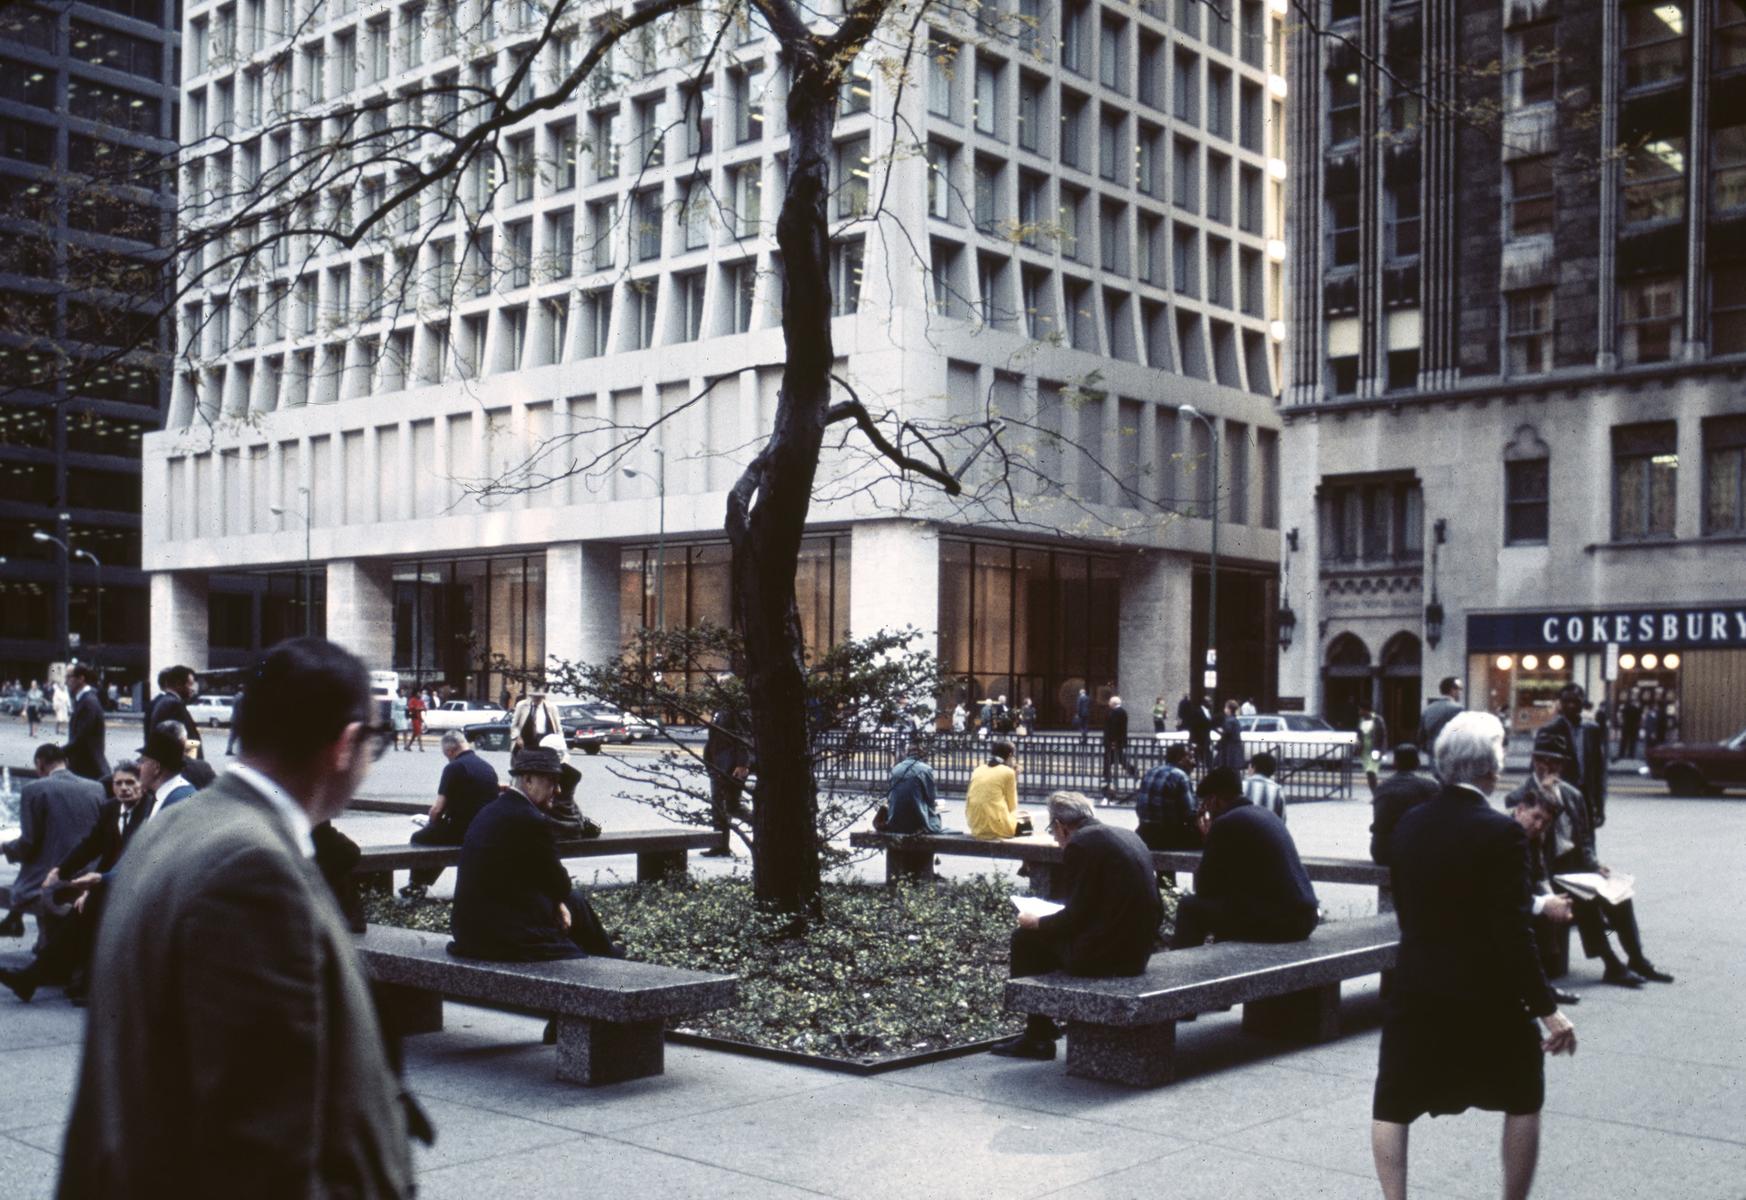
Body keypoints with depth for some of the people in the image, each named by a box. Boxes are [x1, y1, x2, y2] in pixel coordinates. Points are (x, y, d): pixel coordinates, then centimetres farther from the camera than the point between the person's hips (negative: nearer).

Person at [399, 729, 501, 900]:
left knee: (418, 838, 19)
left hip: (462, 832, -7)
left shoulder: (454, 768, -13)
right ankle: (424, 882, 44)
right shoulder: (488, 767, 8)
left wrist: (430, 823, 9)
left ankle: (416, 885, 31)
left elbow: (438, 808, -14)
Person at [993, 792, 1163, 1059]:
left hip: (1103, 953, -9)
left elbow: (1075, 917, -15)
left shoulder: (1079, 844, -12)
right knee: (1046, 933, 25)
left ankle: (1038, 1037, 16)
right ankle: (1040, 1029, 30)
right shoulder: (1129, 836, 13)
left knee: (1026, 938, 10)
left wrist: (1036, 922, 5)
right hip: (1139, 950, 9)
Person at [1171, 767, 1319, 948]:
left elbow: (1204, 889, -1)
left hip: (1273, 920, -9)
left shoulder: (1226, 823, -7)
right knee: (1221, 901, 31)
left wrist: (1208, 838, 8)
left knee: (1190, 906, 7)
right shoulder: (1267, 815, 19)